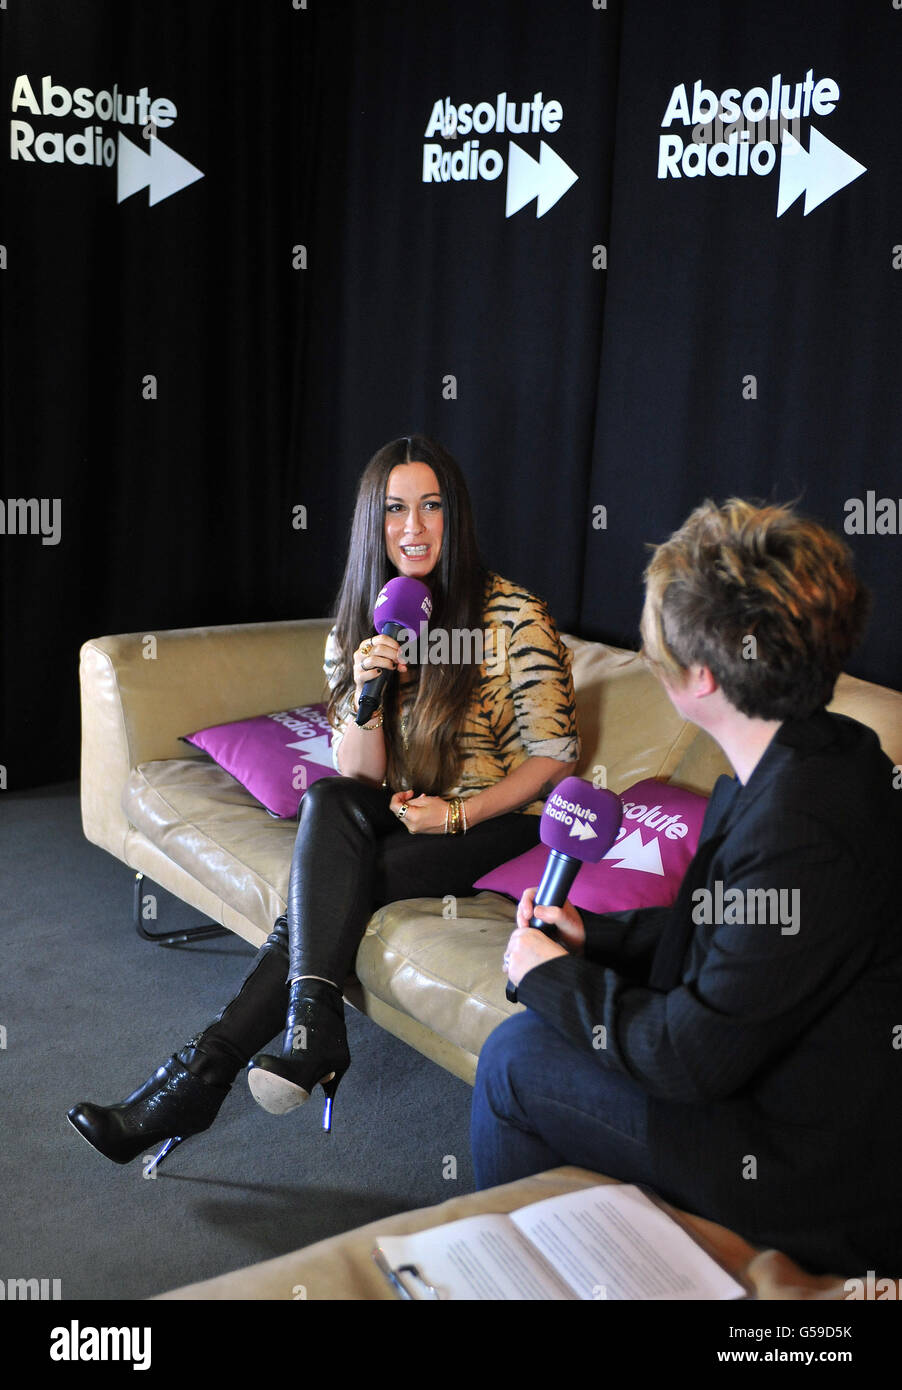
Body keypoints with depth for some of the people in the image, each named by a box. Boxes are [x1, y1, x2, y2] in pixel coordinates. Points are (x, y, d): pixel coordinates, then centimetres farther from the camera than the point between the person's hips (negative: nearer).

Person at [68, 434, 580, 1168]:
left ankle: (204, 1072, -19)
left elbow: (556, 753, -7)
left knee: (325, 887, -26)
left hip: (498, 823, -4)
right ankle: (314, 1027, -29)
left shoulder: (513, 615, -11)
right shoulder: (361, 624, 2)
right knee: (328, 801, -29)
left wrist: (456, 815, -17)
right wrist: (366, 694, -22)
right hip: (399, 817, 4)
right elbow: (360, 778, -2)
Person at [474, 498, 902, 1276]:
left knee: (517, 1059, -1)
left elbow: (693, 1057, -24)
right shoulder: (826, 757, -1)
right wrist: (595, 937, 6)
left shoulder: (799, 830, -33)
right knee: (547, 1026, 17)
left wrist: (553, 978, -9)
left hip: (819, 1186, -9)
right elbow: (722, 929, 14)